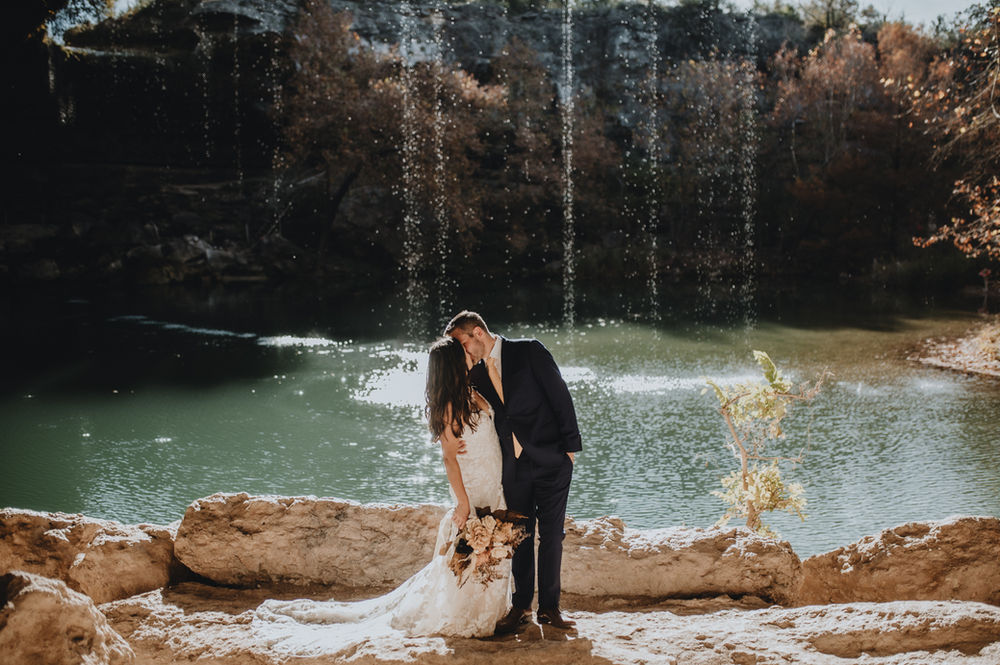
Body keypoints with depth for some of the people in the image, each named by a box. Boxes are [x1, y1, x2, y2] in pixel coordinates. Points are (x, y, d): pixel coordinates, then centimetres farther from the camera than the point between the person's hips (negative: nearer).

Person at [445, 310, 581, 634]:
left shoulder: (529, 351, -5)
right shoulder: (477, 374, 10)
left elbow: (560, 395, -6)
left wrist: (570, 446, -9)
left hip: (550, 459, -4)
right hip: (514, 465, 4)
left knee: (551, 535, 2)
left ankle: (549, 607, 11)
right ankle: (521, 607, 18)